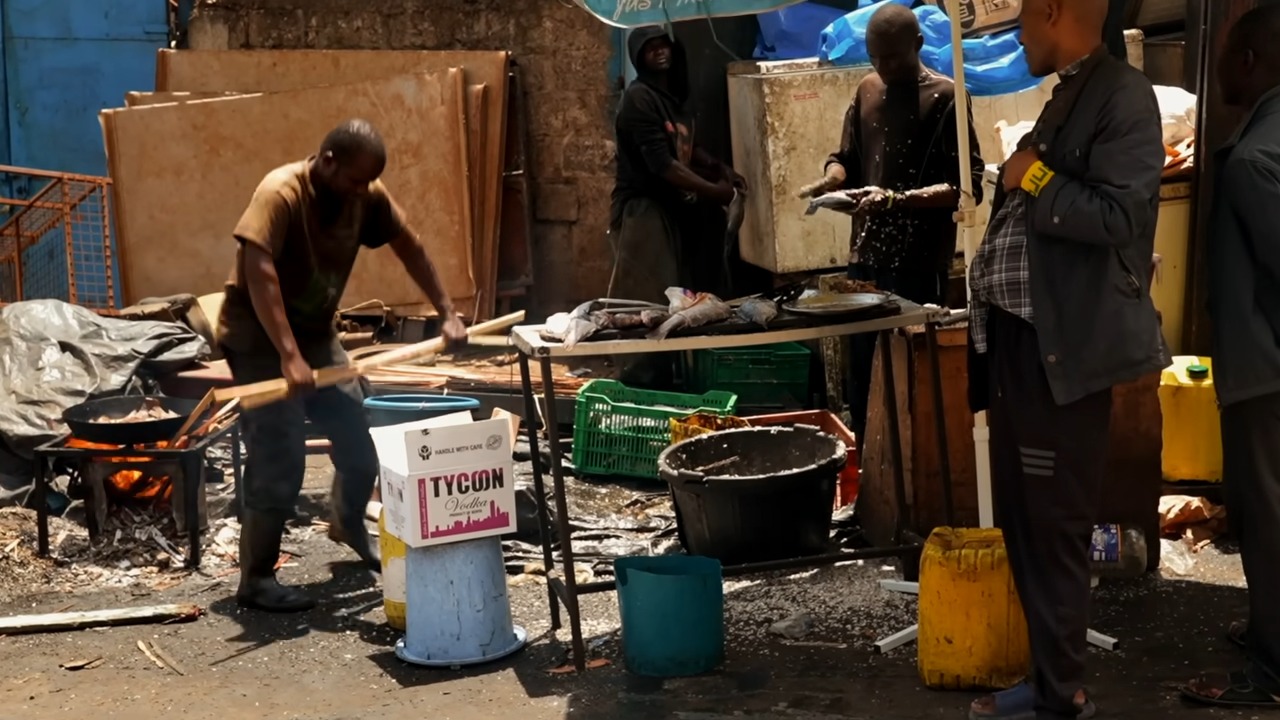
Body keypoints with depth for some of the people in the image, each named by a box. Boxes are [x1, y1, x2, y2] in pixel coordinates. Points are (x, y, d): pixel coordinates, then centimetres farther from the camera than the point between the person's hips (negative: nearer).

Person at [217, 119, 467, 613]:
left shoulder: (367, 196, -5)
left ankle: (349, 527, 39)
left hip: (318, 336, 7)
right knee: (279, 464, -13)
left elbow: (409, 248, 9)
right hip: (259, 341, -7)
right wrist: (289, 356, -43)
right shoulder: (280, 193, -25)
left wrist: (447, 314, 6)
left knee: (360, 446, 10)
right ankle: (255, 580, -1)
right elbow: (259, 272, -36)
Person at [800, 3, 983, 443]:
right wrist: (829, 181, -6)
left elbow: (968, 186, -13)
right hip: (866, 256, 6)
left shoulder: (944, 97, -8)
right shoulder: (867, 90, 11)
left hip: (918, 263, -6)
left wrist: (898, 200, -26)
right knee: (860, 377, 10)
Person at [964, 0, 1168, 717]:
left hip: (1063, 348, -10)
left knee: (1054, 528, 0)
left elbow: (1119, 217, -21)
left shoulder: (1124, 96, -12)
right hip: (1019, 341, 10)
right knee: (1024, 525, 16)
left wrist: (1034, 179, -12)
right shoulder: (1064, 99, 16)